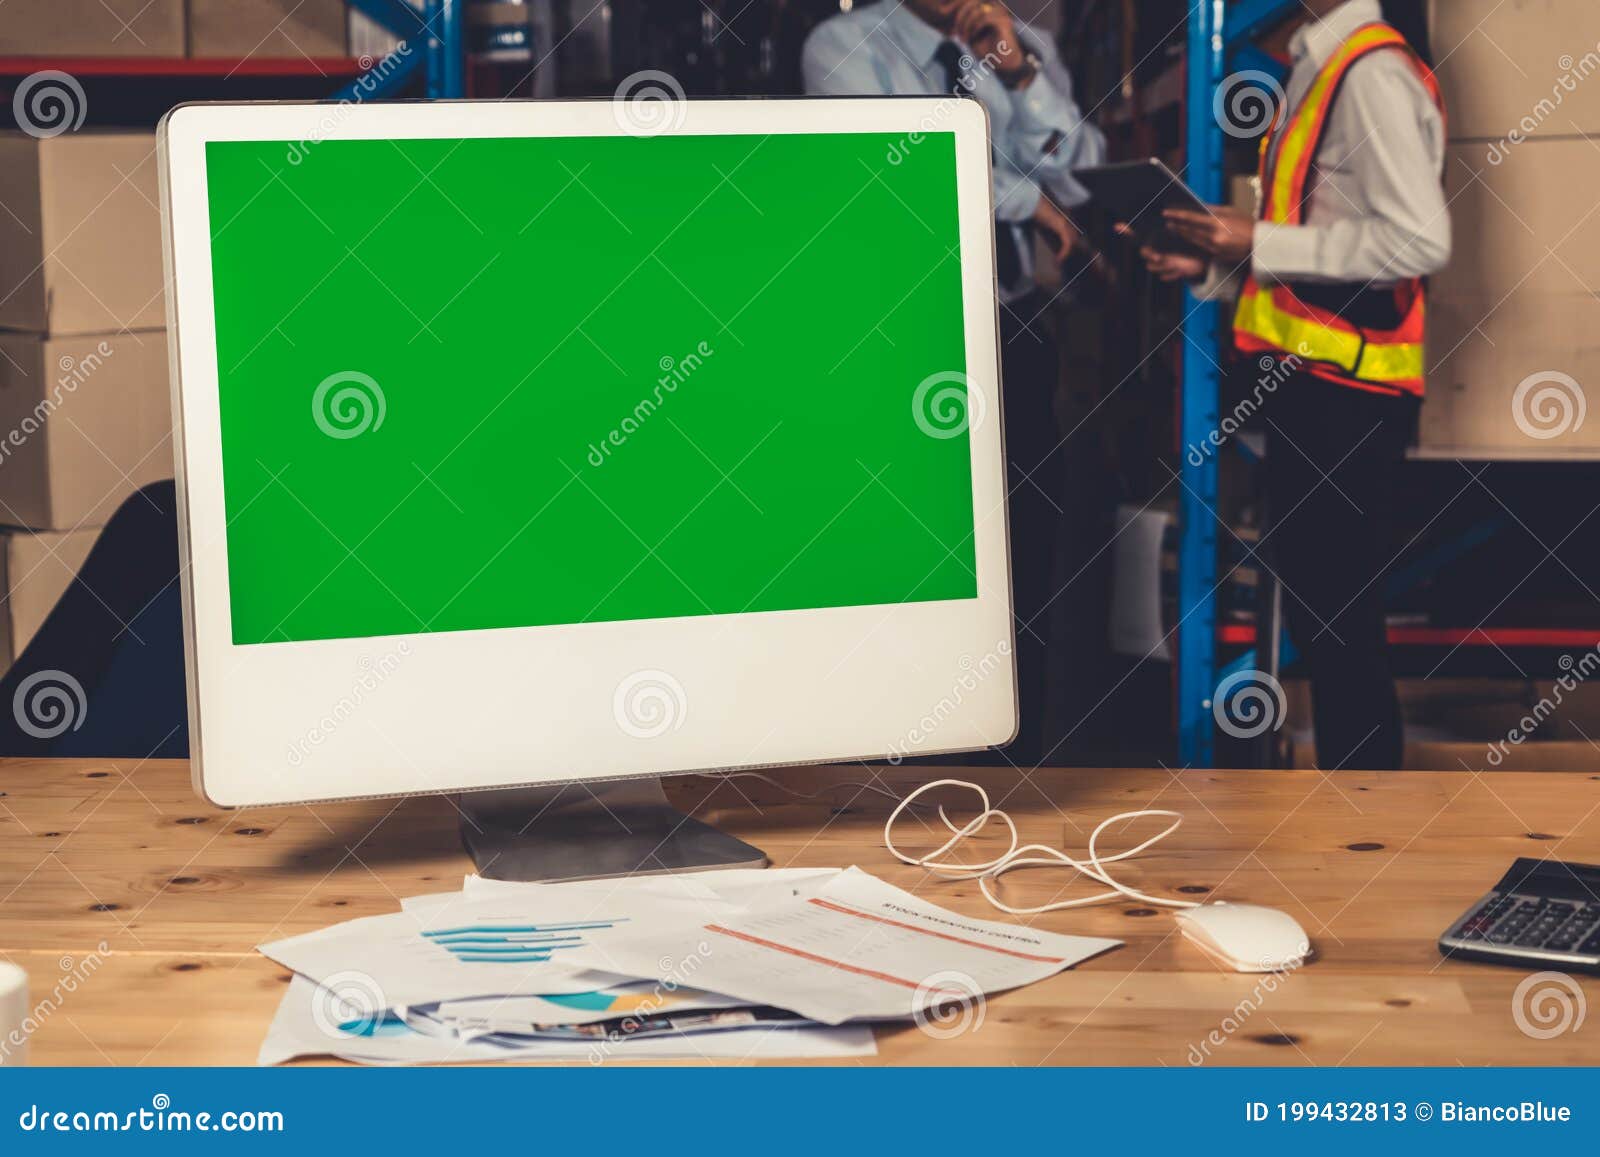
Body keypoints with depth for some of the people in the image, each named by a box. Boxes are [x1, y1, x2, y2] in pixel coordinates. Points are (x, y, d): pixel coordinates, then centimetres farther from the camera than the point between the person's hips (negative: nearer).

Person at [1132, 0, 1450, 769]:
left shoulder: (1372, 72, -13)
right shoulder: (1321, 67, 16)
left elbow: (1419, 240, -22)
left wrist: (1259, 243, -17)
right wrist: (1213, 270, 8)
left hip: (1344, 393, -9)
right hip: (1313, 386, 9)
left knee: (1337, 620, -4)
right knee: (1317, 611, 15)